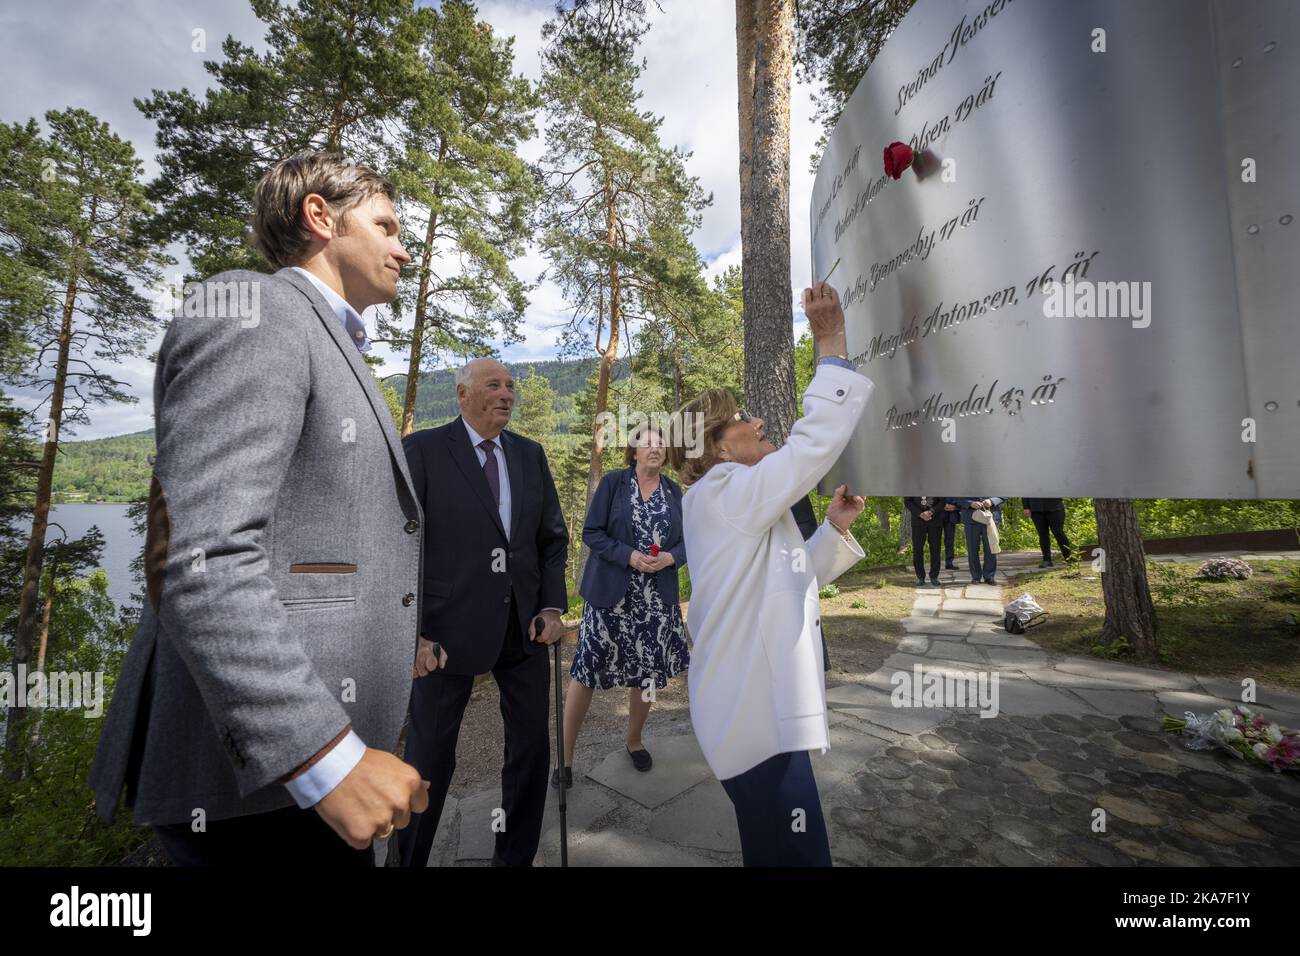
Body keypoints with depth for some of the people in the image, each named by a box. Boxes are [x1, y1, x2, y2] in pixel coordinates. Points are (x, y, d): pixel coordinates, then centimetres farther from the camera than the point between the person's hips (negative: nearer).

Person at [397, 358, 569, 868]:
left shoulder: (530, 454, 8)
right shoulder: (422, 449, -5)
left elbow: (553, 537, 11)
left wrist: (552, 606, 0)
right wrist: (413, 633, -12)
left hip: (523, 627, 5)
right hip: (449, 627, -4)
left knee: (531, 747, 14)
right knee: (429, 755, 11)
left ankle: (515, 855, 36)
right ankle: (407, 856, 37)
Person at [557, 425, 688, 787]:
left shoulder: (673, 490, 7)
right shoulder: (612, 482, -4)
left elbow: (686, 540, 9)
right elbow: (591, 531, -7)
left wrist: (669, 558, -12)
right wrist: (630, 556, -18)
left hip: (657, 598, 4)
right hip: (610, 594, -3)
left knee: (648, 672, 10)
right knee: (587, 670, 0)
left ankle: (635, 741, 36)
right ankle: (565, 756, 16)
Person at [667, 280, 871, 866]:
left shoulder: (742, 506, 15)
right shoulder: (722, 494, -16)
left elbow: (791, 578, 20)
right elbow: (815, 443, -23)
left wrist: (834, 528, 7)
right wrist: (832, 345, -16)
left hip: (763, 710, 10)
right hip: (756, 721, -10)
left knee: (784, 849, 21)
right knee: (798, 855, -1)